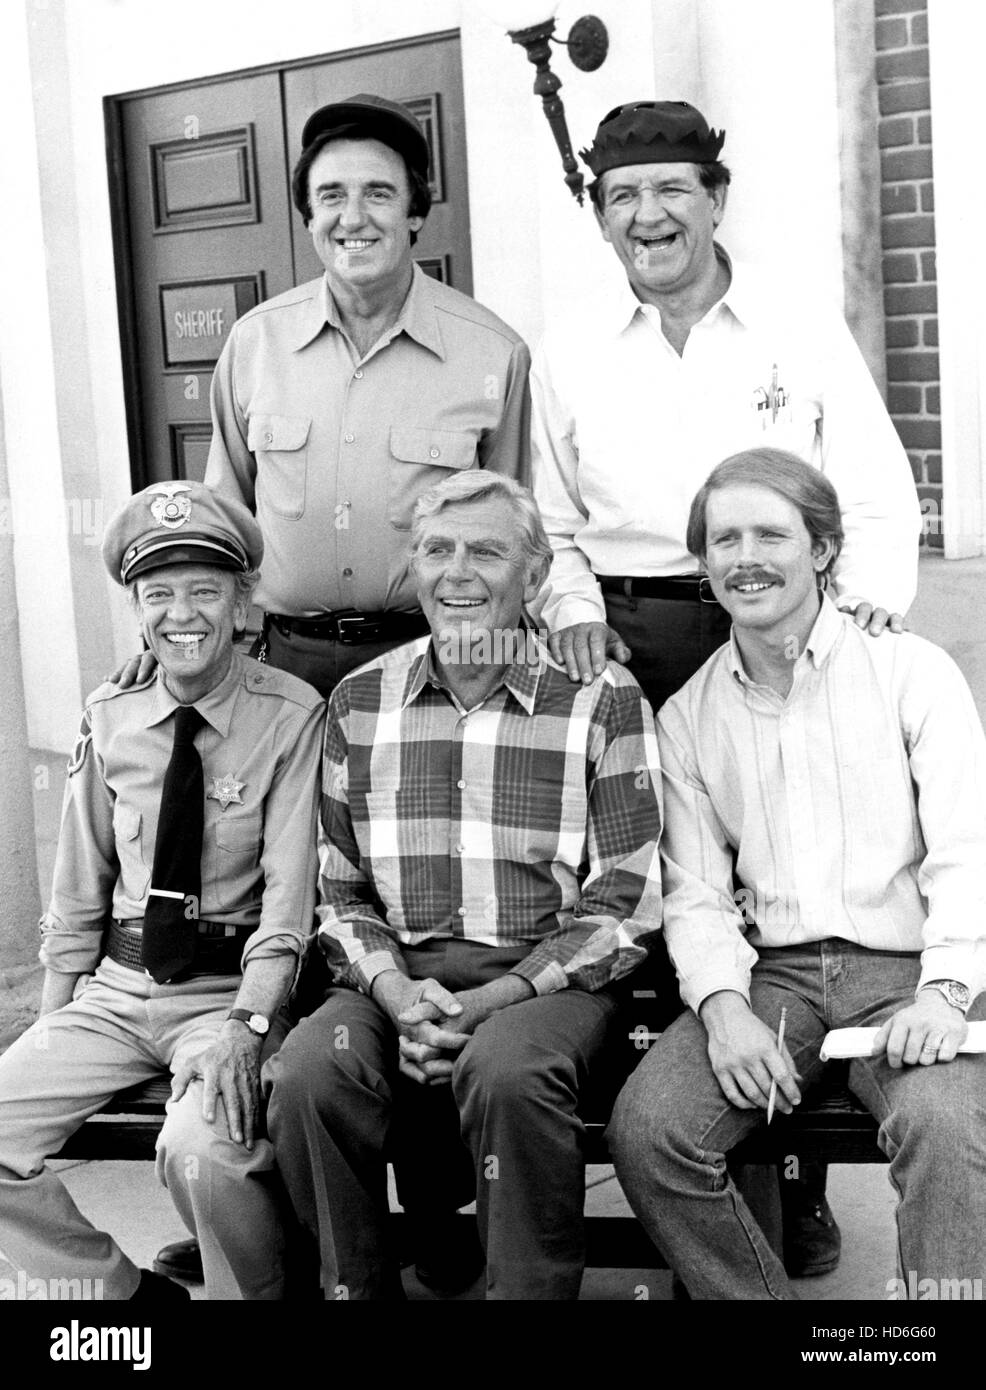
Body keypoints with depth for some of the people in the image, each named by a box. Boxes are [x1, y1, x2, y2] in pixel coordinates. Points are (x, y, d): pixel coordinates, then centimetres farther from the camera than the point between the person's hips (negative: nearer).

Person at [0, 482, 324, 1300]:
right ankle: (133, 1291, 13)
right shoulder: (110, 719, 4)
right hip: (115, 986, 5)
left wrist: (246, 1024, -24)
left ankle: (260, 1293, 1)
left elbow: (290, 895, -11)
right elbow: (80, 892, 10)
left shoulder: (291, 718, -9)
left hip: (232, 987, -5)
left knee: (201, 1152, -31)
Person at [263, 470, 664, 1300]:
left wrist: (484, 1003, -14)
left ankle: (531, 1291, -11)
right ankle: (359, 1292, -3)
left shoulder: (604, 698, 0)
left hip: (549, 980, -3)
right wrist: (399, 996, -8)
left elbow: (624, 904, -3)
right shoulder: (360, 701, 11)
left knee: (506, 1068, -35)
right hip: (397, 979, 3)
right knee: (307, 1074, -27)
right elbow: (342, 892, 12)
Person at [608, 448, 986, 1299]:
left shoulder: (913, 671, 4)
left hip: (904, 969, -2)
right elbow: (695, 891, 8)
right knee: (644, 1128, -21)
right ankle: (755, 1295, -1)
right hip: (769, 973, 3)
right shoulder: (687, 716, 13)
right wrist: (723, 1004, -11)